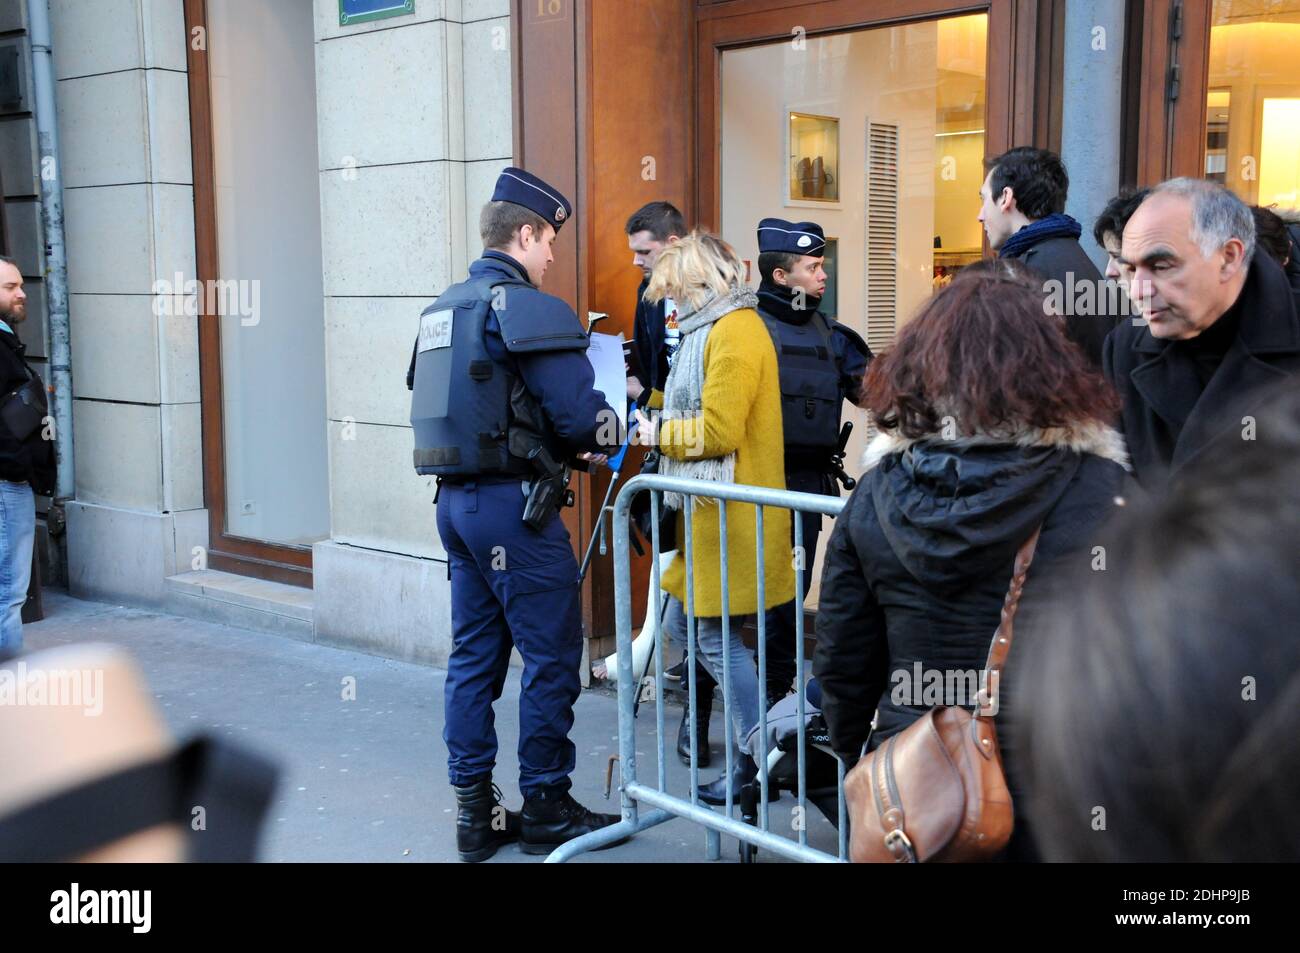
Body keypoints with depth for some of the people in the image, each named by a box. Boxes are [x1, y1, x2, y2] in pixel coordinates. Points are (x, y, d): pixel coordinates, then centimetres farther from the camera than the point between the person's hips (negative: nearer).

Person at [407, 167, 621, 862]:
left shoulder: (443, 309, 14)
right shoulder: (528, 307, -12)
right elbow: (580, 414, -19)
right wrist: (614, 430, 5)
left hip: (455, 499, 9)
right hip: (515, 505, -8)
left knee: (474, 655, 13)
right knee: (551, 656, 3)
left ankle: (475, 811, 19)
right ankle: (545, 808, 12)